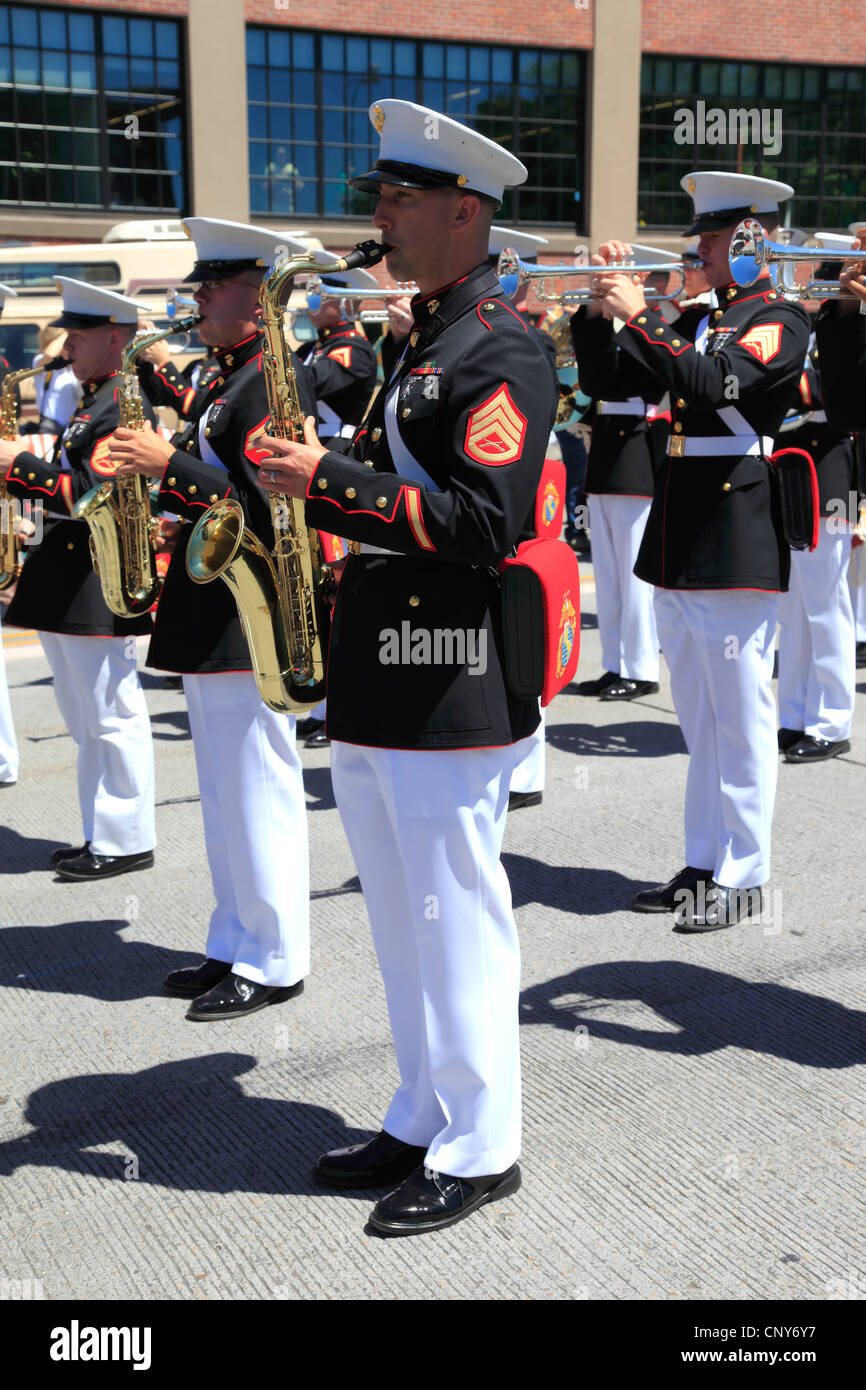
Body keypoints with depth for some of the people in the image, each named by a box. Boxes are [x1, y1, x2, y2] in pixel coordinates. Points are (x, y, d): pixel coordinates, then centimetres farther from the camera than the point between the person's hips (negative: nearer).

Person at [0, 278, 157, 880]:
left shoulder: (125, 404, -12)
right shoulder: (95, 401, 19)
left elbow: (96, 495, -22)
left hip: (98, 593, -10)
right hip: (67, 592, 10)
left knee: (113, 718, -2)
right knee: (90, 721, 15)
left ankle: (127, 843, 7)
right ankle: (104, 835, 24)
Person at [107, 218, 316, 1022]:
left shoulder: (276, 381, -13)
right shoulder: (224, 380, 17)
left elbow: (266, 506, -22)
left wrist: (169, 464, -21)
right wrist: (157, 473, 10)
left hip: (248, 622, -10)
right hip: (210, 617, 10)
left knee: (258, 790, -2)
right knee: (224, 794, 15)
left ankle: (274, 964, 10)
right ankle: (235, 948, 26)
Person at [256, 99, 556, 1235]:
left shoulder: (502, 352, -11)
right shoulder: (421, 343, 19)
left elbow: (484, 523, -22)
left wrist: (331, 481, -21)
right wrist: (313, 480, 6)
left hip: (445, 696, -9)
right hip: (374, 690, 9)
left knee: (456, 922, 2)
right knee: (404, 923, 17)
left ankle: (480, 1152, 18)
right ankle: (424, 1122, 31)